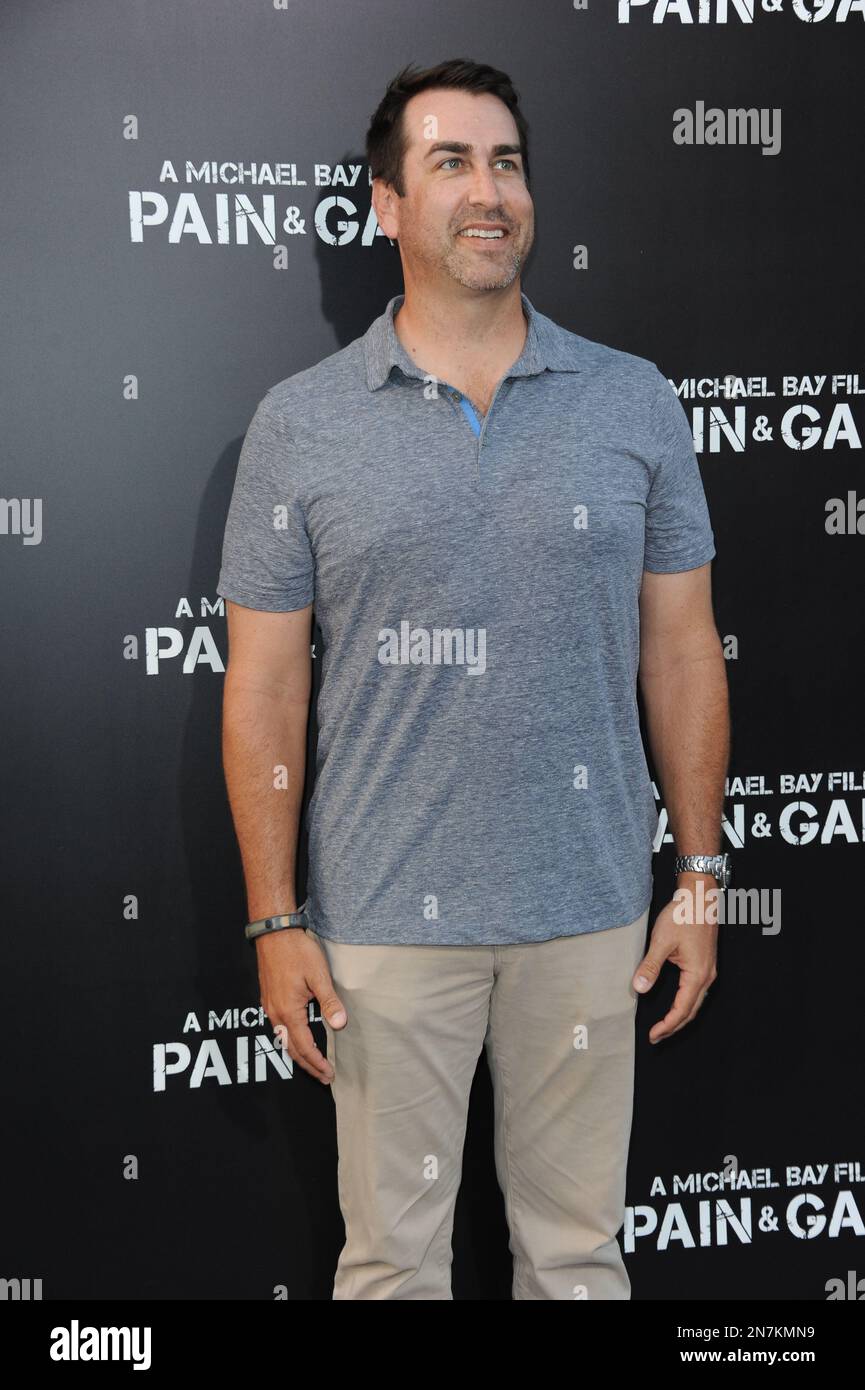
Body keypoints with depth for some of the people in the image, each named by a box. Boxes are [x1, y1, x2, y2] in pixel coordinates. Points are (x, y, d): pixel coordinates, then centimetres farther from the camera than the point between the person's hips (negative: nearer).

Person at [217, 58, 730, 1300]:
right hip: (386, 915, -1)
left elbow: (682, 651, 4)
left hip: (591, 907, 1)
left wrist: (700, 878, 2)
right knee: (392, 1249, 13)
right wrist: (274, 919, -3)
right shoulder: (299, 424, -3)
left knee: (579, 1241, 16)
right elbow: (265, 685, -1)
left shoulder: (635, 402, 1)